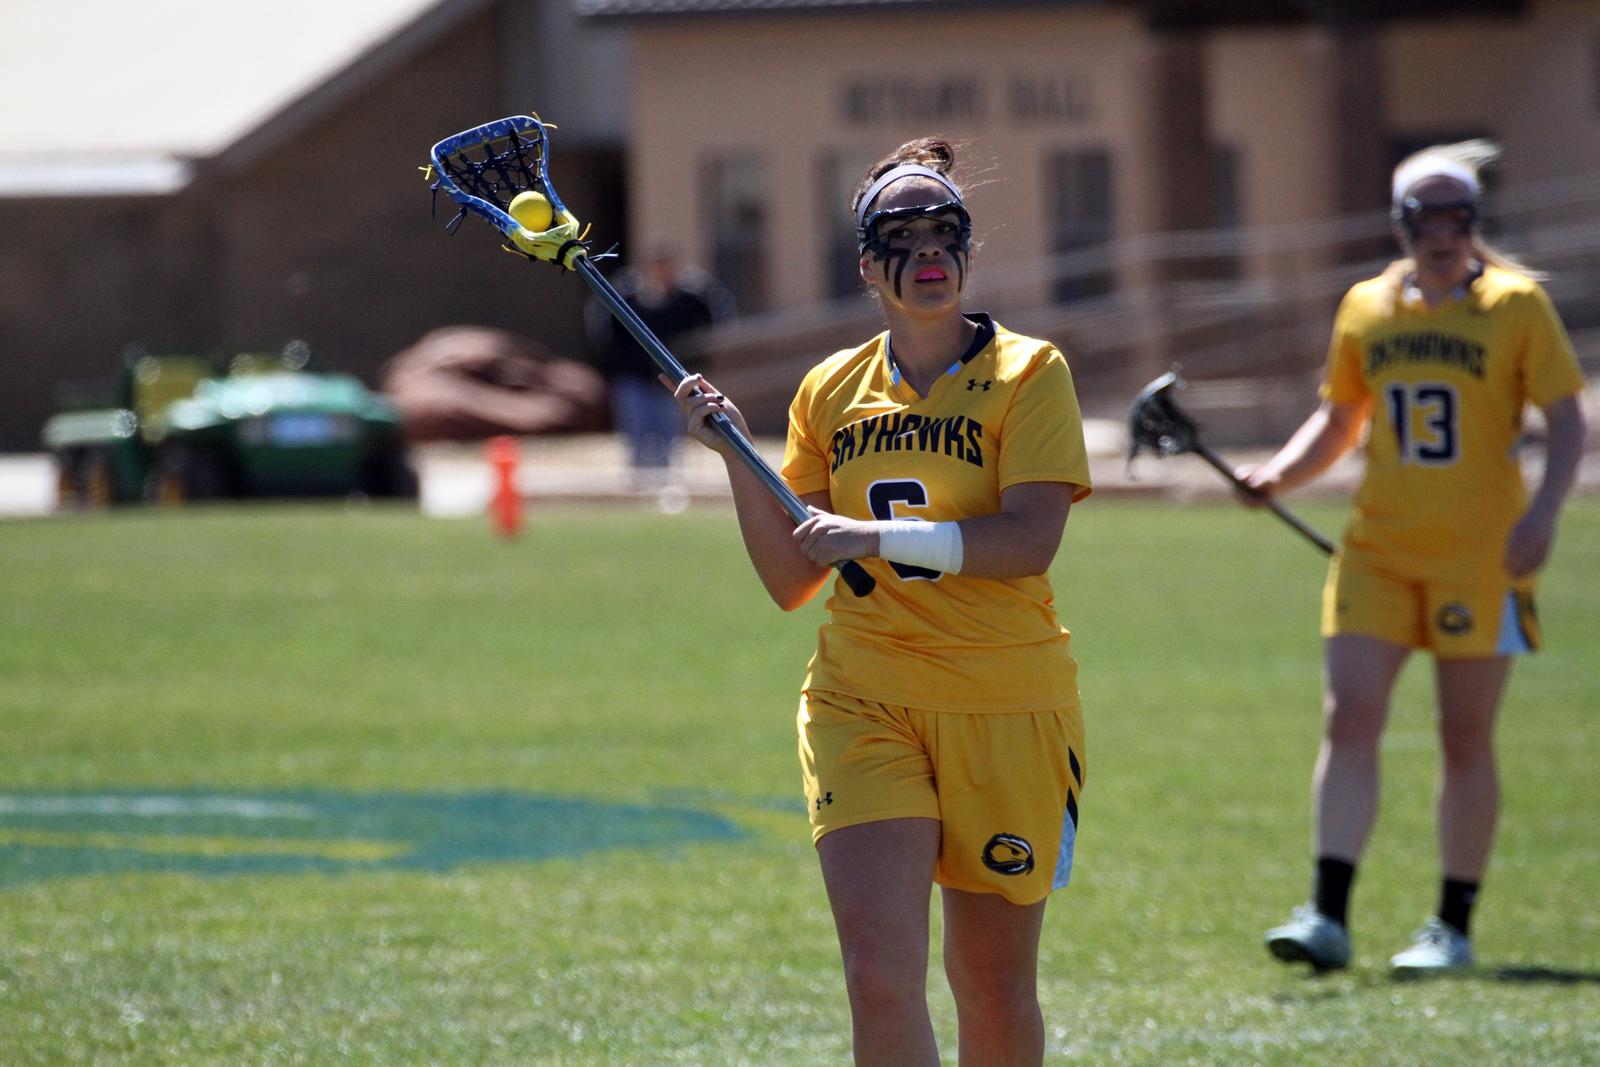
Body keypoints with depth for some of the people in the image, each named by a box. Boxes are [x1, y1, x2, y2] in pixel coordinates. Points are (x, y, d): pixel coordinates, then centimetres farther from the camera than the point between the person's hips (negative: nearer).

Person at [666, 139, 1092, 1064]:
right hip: (864, 706, 2)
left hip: (1005, 708, -2)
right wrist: (736, 458, -1)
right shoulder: (831, 392, 9)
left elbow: (1029, 540, -16)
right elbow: (791, 582, 11)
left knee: (996, 990, 6)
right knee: (881, 974, -15)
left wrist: (879, 536, -24)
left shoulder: (1029, 373, -2)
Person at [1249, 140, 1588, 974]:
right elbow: (1339, 421, 18)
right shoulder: (1366, 308, 8)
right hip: (1378, 549, 3)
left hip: (1478, 554, -3)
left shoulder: (1516, 305, -2)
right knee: (1349, 718, -9)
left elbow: (1565, 420, -3)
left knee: (1466, 739, 2)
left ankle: (1454, 927, 12)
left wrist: (1542, 513, -17)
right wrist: (1280, 474, 1)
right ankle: (1327, 916, -11)